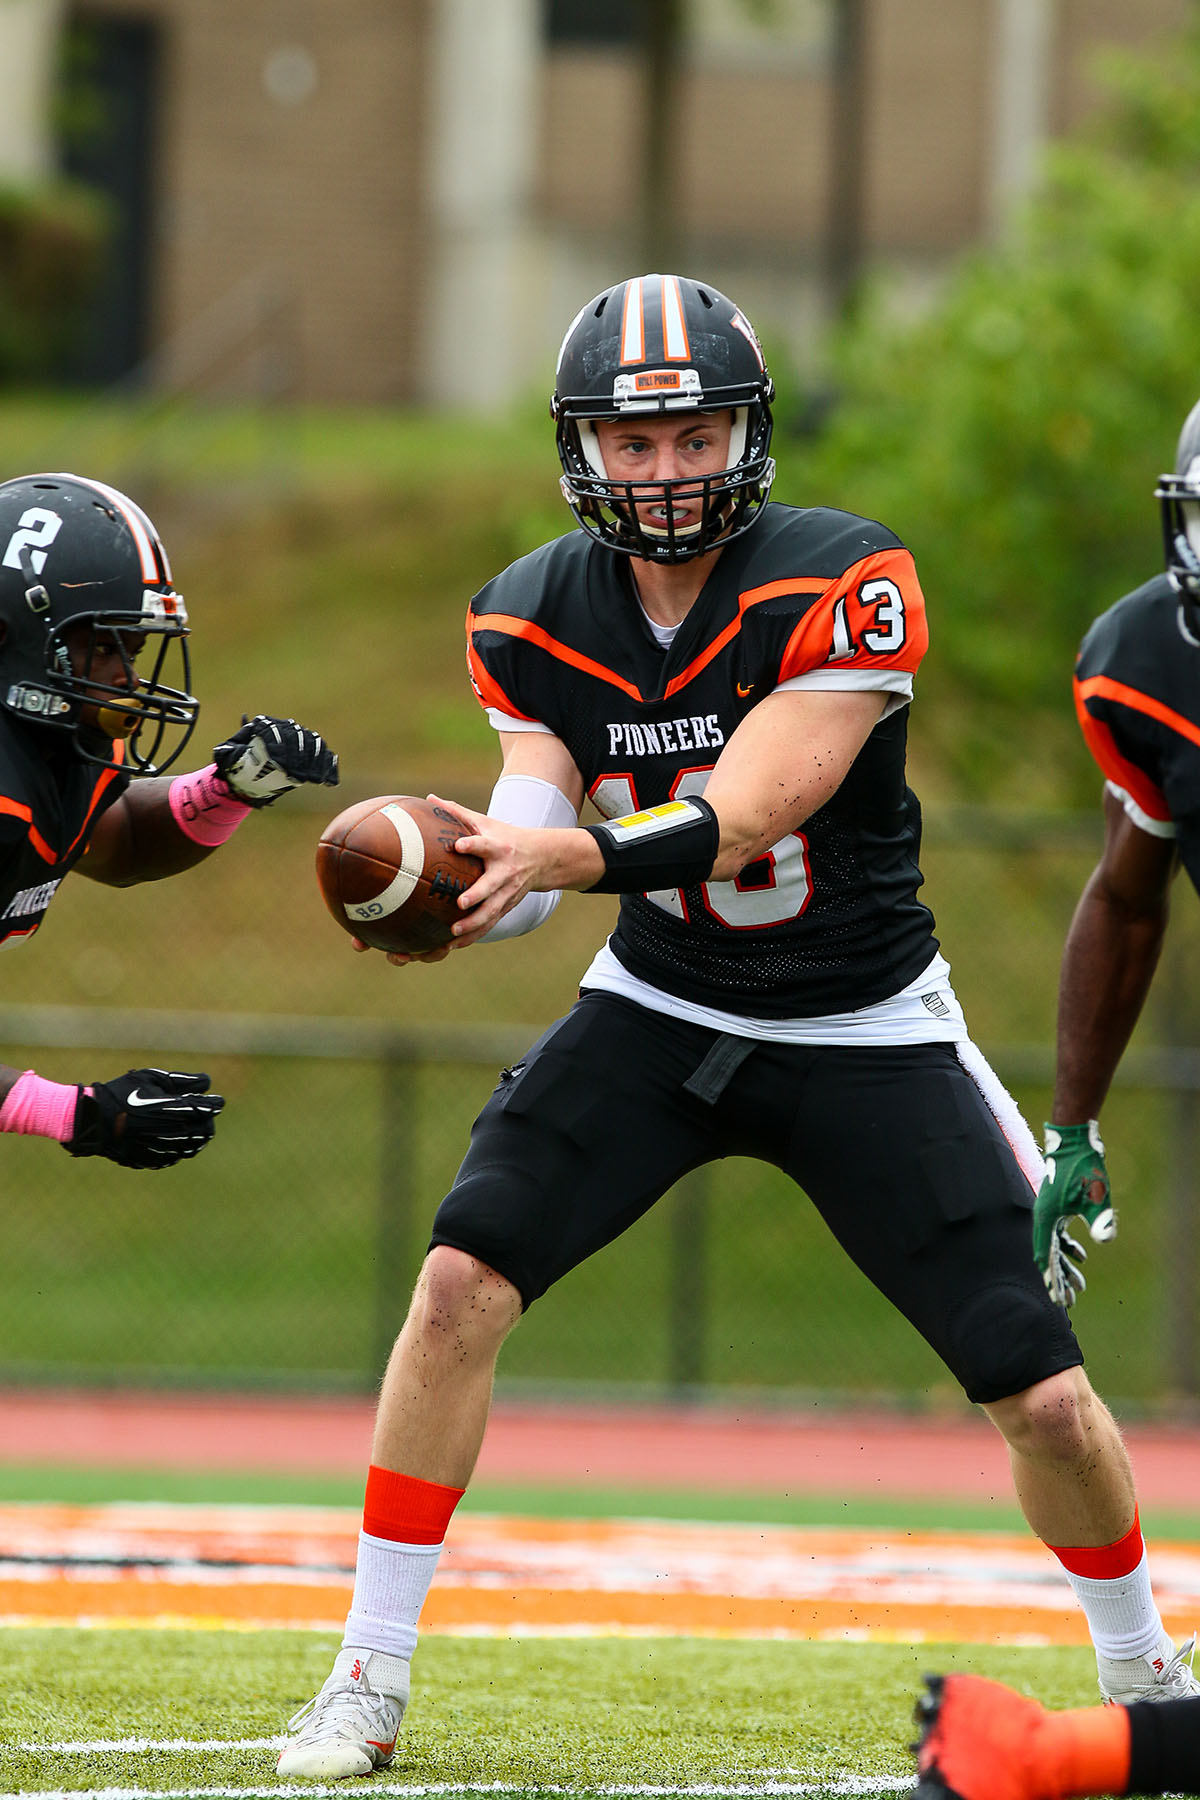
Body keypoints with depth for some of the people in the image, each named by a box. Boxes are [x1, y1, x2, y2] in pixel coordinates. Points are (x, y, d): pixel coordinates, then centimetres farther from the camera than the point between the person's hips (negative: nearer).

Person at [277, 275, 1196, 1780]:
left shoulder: (841, 586, -22)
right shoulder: (534, 618, -7)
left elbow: (745, 816, -30)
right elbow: (531, 835, -12)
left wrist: (563, 852, -47)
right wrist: (456, 887, -36)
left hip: (862, 1035, -3)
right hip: (658, 1013, 3)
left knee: (1044, 1399, -6)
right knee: (462, 1280, -18)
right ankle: (366, 1681, -9)